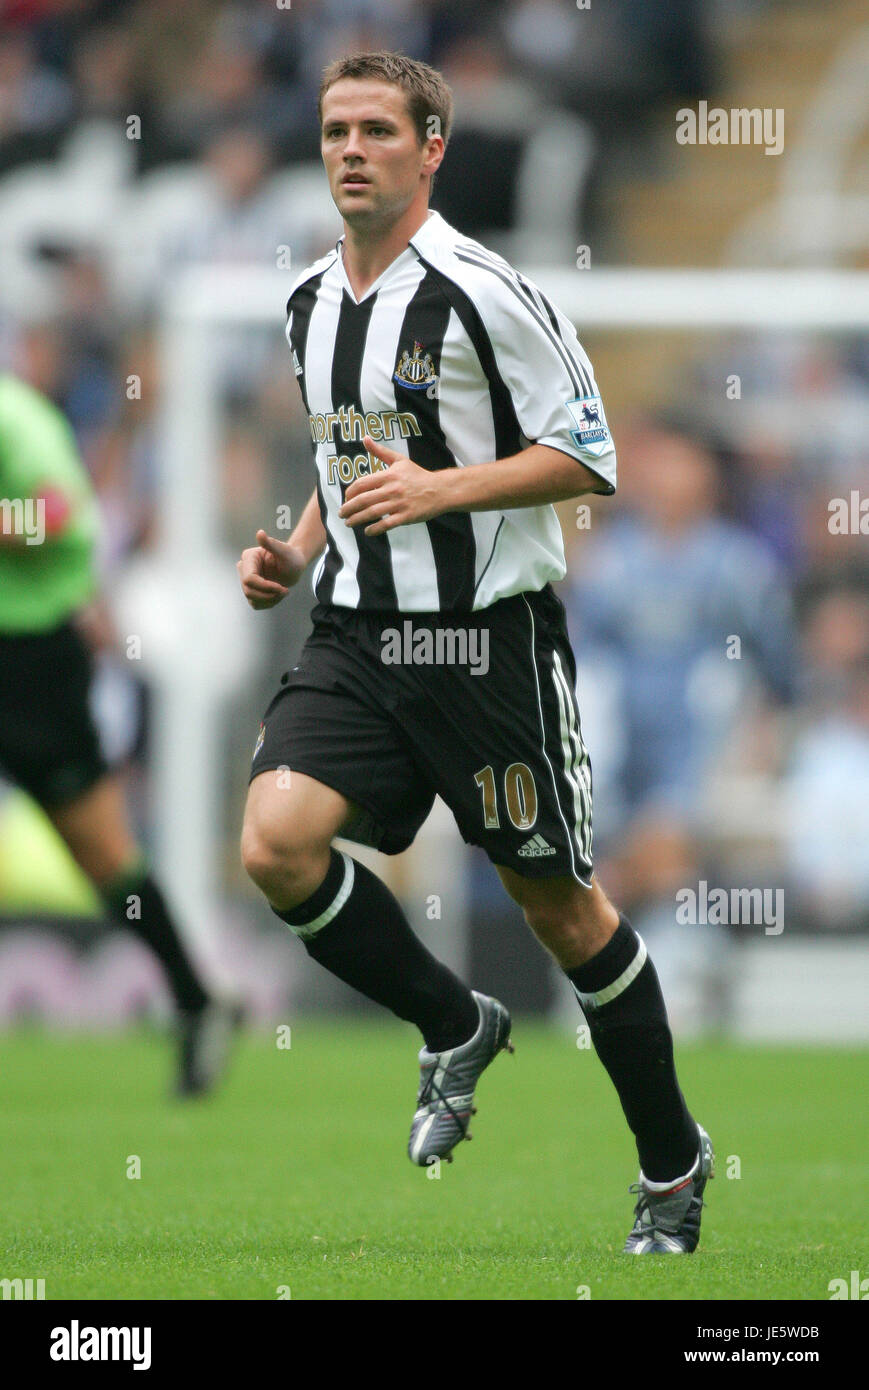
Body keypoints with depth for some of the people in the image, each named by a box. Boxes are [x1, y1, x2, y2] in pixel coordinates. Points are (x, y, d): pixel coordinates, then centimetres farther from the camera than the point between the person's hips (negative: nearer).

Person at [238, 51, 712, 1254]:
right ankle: (456, 1029, 8)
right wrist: (299, 549, 9)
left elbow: (589, 457, -12)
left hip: (488, 636, -6)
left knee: (558, 903, 3)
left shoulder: (481, 292, -13)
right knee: (276, 845, -17)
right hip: (357, 635, 6)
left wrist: (439, 488, -22)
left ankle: (673, 1161, 21)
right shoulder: (312, 302, 10)